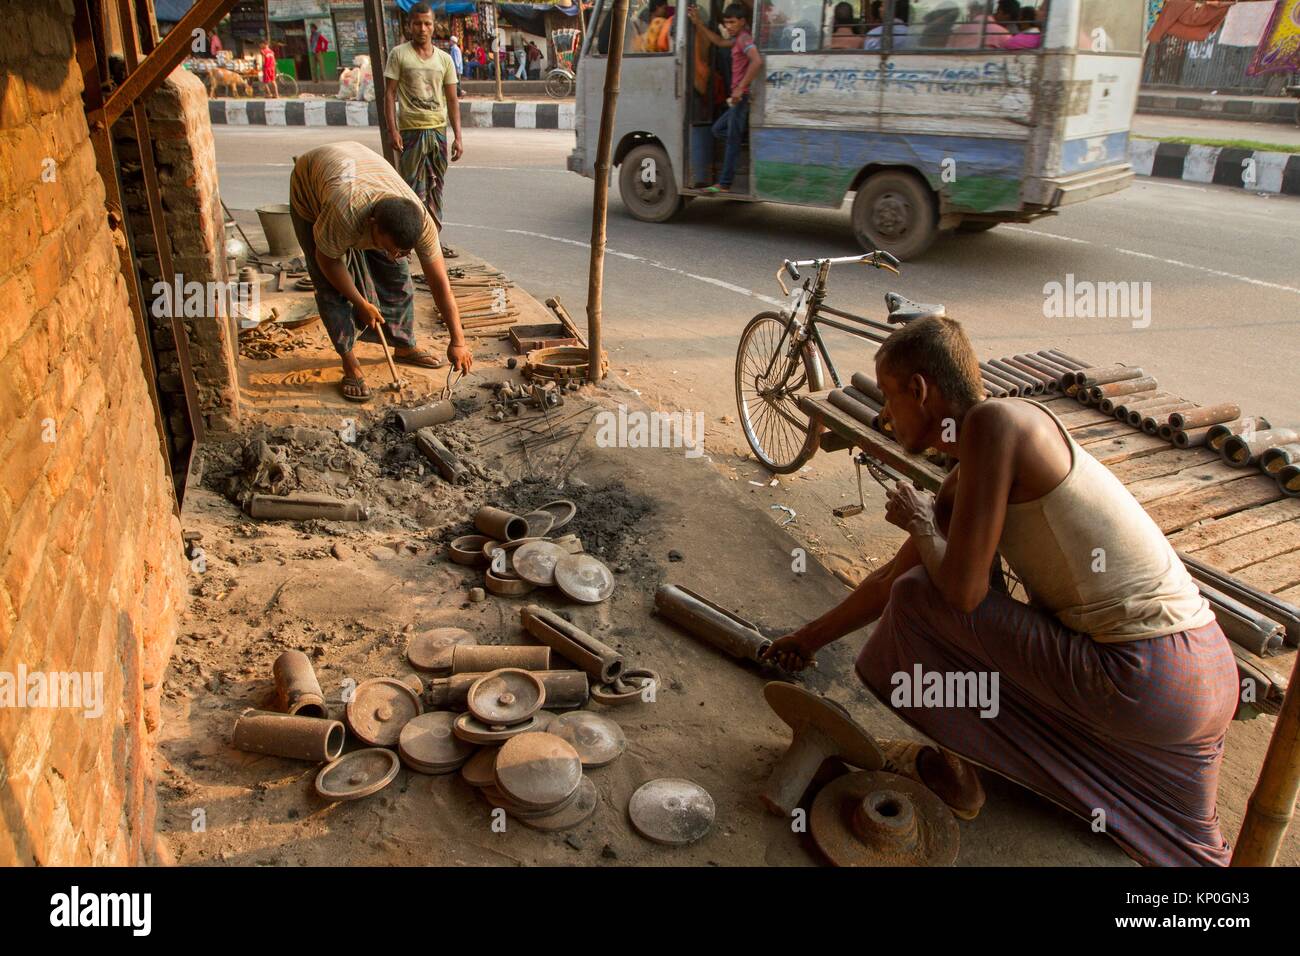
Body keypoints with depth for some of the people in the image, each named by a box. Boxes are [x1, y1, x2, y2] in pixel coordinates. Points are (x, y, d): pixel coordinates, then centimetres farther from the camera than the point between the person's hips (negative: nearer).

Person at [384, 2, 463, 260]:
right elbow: (389, 94, -2)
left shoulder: (444, 59, 10)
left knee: (435, 188, 8)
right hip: (411, 130, -4)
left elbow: (452, 99, 11)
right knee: (413, 189, -5)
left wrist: (458, 137, 4)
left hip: (439, 130, 4)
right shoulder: (399, 54, 0)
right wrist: (392, 130, -11)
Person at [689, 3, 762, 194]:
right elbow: (719, 41, 32)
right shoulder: (738, 39, 17)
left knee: (733, 139, -7)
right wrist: (699, 23, 24)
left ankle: (724, 184, -4)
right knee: (719, 129, 20)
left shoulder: (744, 38, -14)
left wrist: (740, 88, -31)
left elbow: (757, 61, -31)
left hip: (744, 97, -11)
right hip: (739, 99, 11)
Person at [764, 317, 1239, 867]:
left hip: (1145, 678, -10)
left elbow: (962, 590, -23)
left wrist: (920, 522, -1)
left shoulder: (993, 421, -17)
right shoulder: (963, 484, 12)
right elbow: (891, 578, 24)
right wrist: (810, 638, 34)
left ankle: (955, 775, 14)